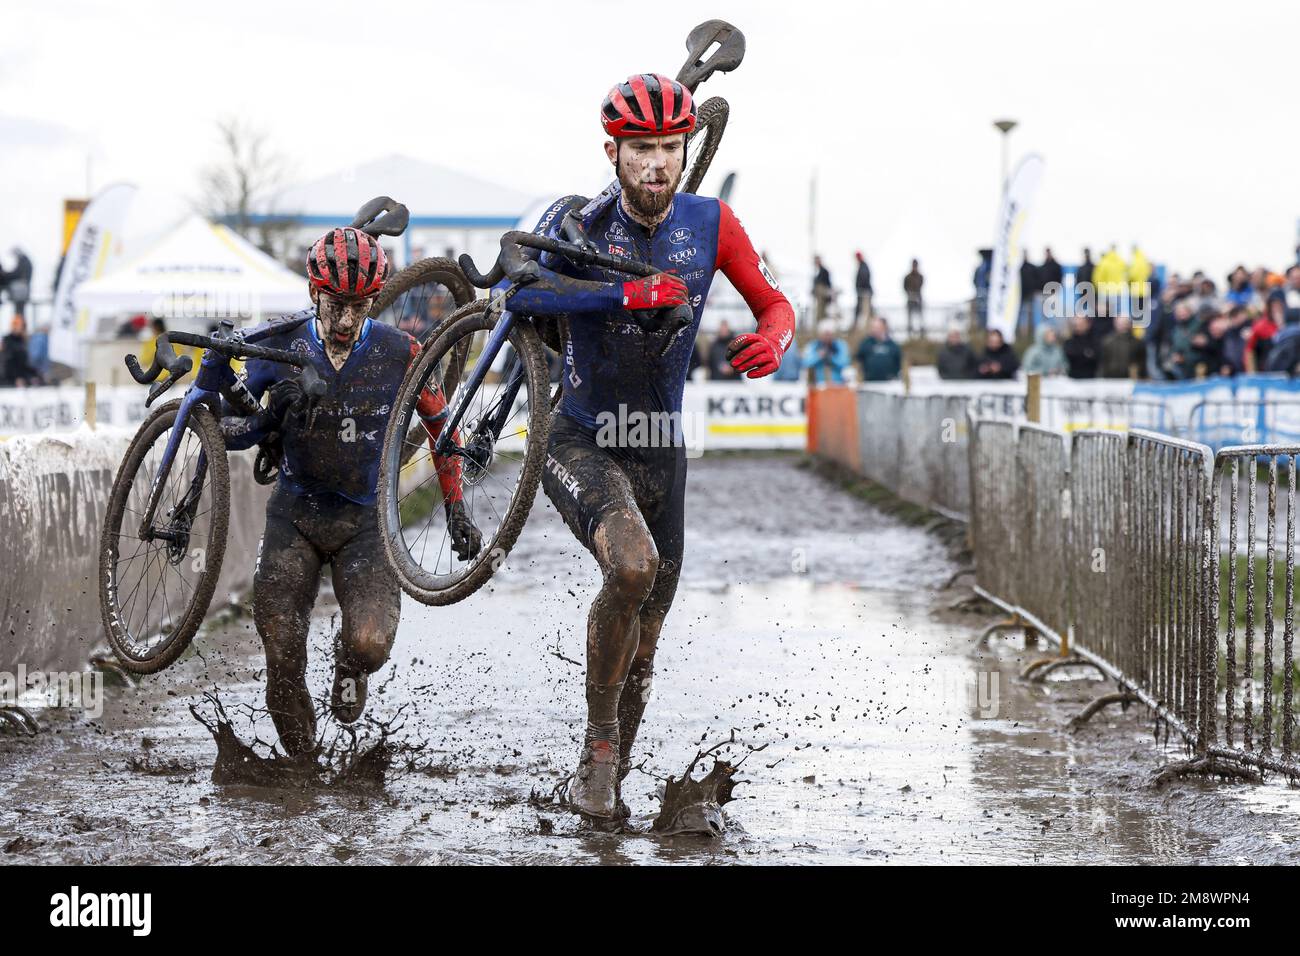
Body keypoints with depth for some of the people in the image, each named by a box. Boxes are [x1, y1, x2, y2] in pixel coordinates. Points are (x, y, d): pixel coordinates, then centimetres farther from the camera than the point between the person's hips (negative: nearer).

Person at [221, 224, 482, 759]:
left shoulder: (398, 354, -8)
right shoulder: (282, 347, -7)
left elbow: (440, 426, 8)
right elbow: (229, 430, -1)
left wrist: (456, 511, 8)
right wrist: (269, 419, -24)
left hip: (365, 518, -1)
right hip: (295, 515, 1)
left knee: (371, 643, -22)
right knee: (282, 658, -11)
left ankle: (350, 665, 16)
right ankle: (300, 762, 12)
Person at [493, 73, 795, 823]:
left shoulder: (710, 223, -6)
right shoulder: (582, 220, -13)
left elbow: (774, 304, 3)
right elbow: (525, 290, -29)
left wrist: (771, 341, -21)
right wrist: (630, 292, -40)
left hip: (659, 453, 4)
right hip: (580, 443, -4)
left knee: (642, 654, 11)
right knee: (633, 565, -33)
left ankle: (608, 785, 33)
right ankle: (599, 741, -14)